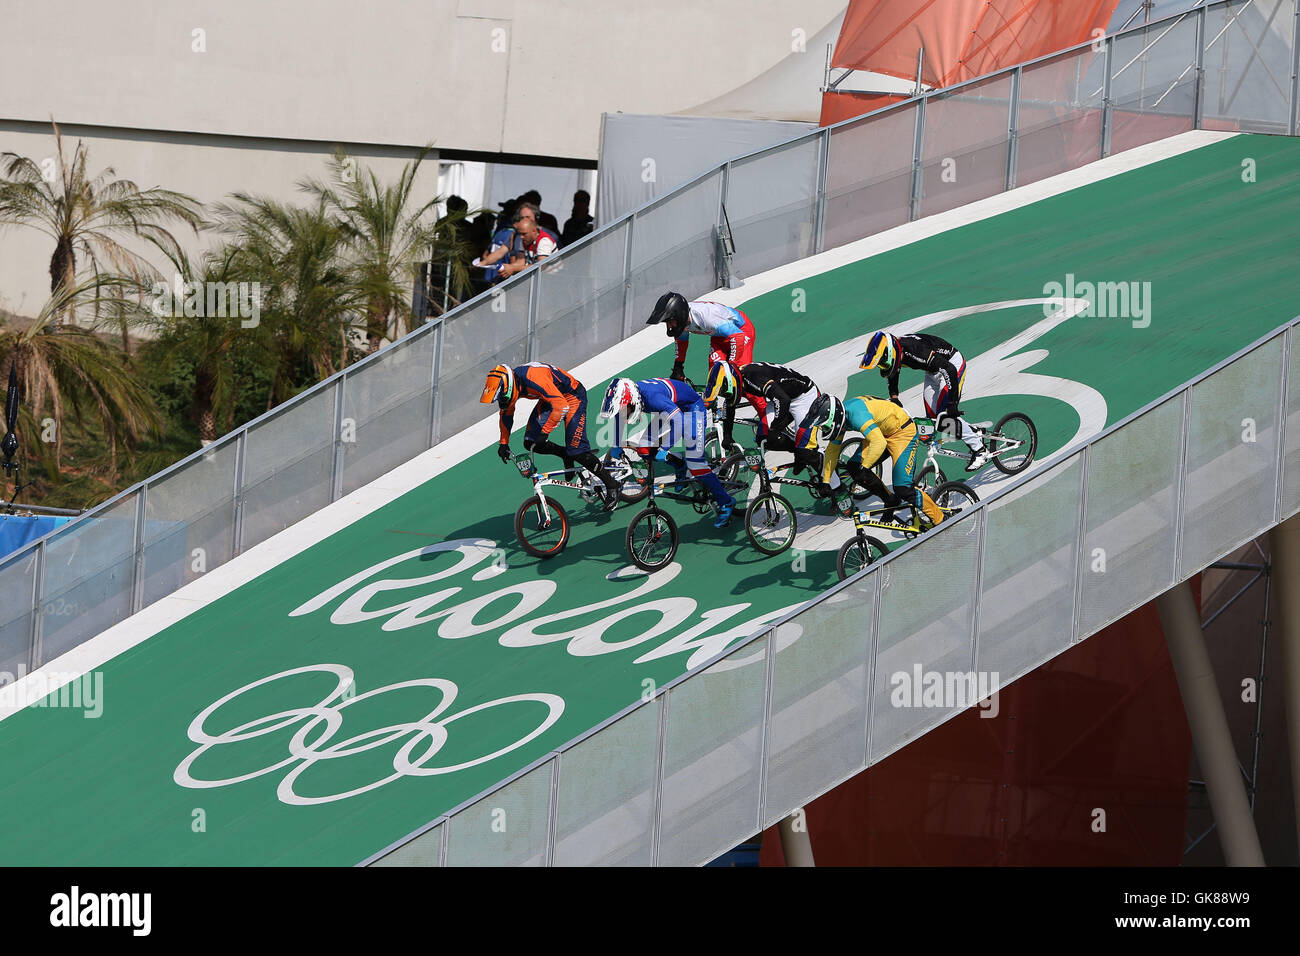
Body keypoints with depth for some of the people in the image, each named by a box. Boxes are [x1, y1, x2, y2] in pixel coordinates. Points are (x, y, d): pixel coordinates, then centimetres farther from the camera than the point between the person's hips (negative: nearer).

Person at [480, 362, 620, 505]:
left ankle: (611, 485, -1)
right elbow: (506, 413, 7)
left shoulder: (534, 379, -37)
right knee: (530, 442, -7)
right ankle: (566, 455, 15)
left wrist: (544, 432, -40)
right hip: (550, 400, 8)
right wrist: (504, 443, 3)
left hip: (571, 396, -8)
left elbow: (562, 406, -40)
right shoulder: (507, 383, -11)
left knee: (576, 451, -14)